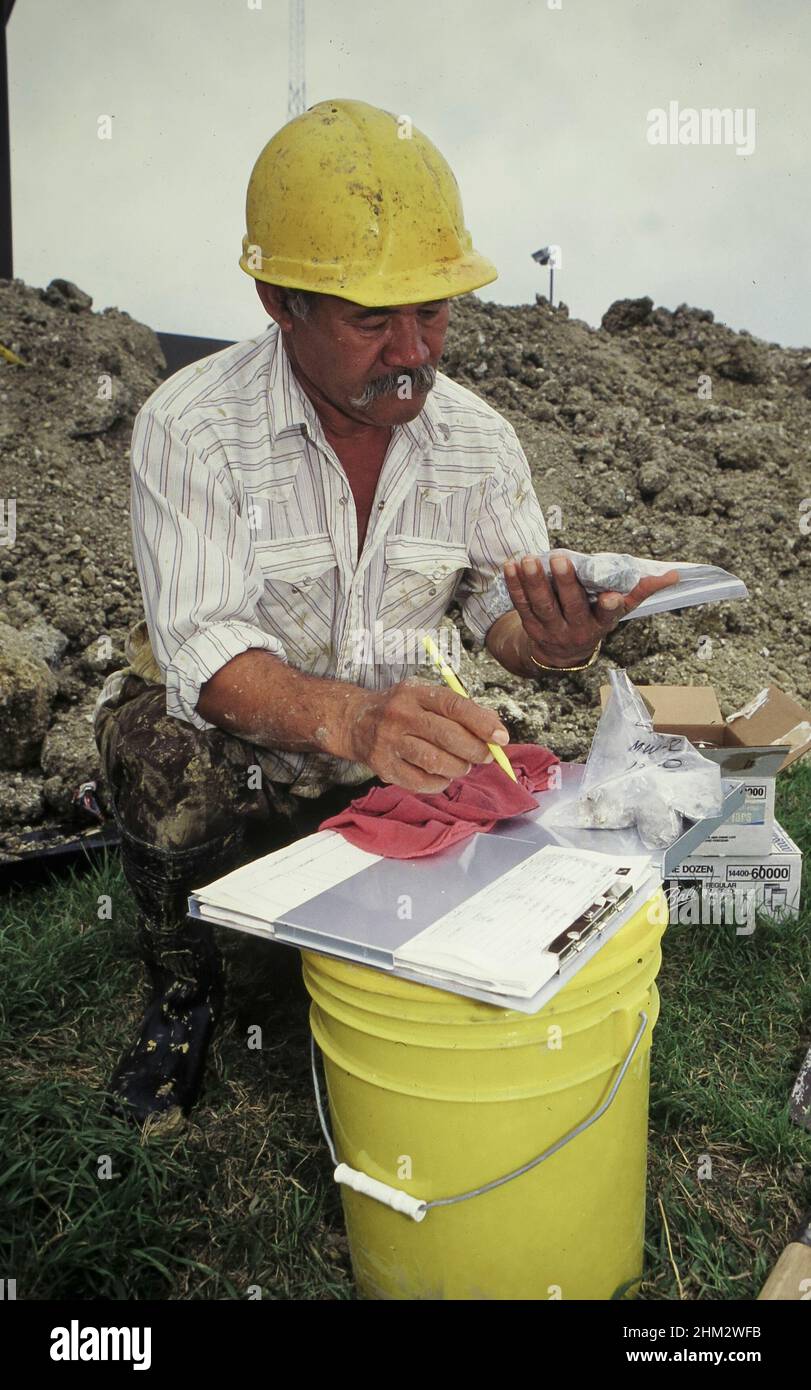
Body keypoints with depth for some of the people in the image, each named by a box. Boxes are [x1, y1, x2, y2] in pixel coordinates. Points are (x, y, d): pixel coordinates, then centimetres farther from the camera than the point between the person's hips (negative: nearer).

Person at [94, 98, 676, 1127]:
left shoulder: (477, 437, -6)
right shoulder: (191, 426, -19)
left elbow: (508, 611, -6)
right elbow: (201, 646, -28)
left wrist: (555, 638, -32)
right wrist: (348, 719, -48)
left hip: (388, 739, 4)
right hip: (220, 734, -3)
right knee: (166, 768, -34)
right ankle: (183, 990, -1)